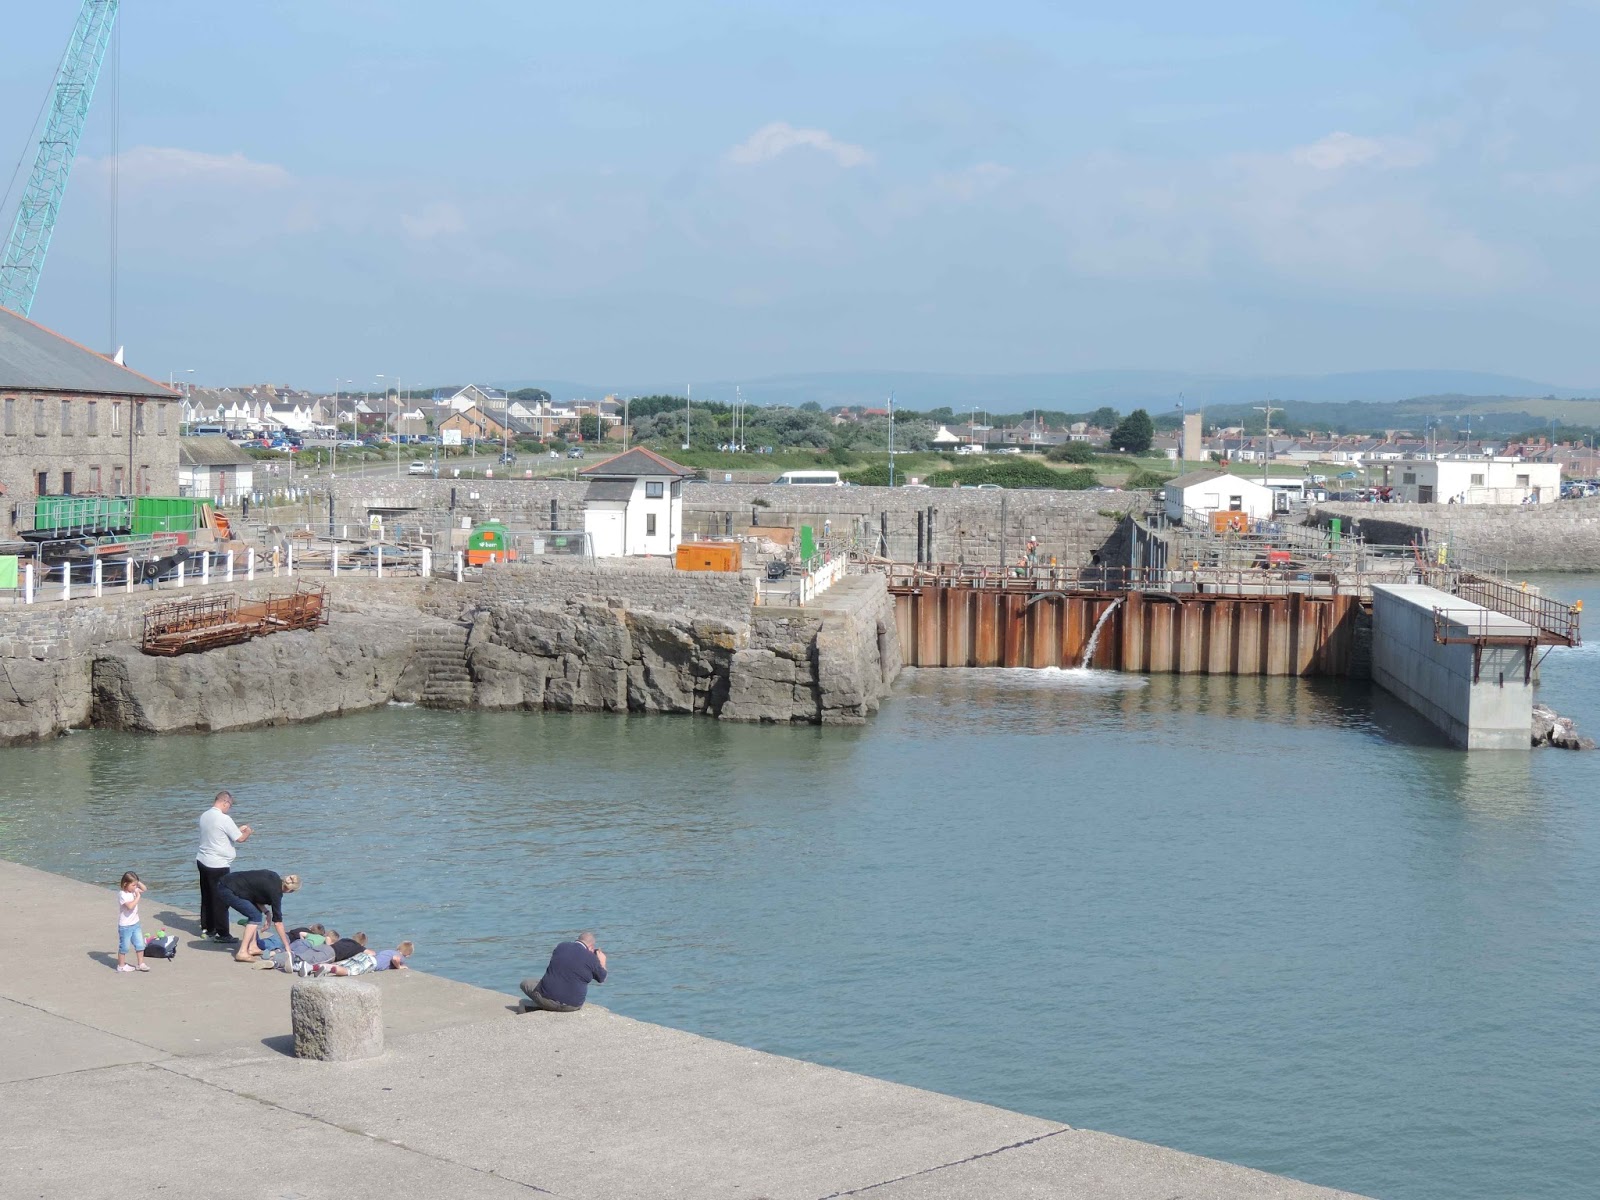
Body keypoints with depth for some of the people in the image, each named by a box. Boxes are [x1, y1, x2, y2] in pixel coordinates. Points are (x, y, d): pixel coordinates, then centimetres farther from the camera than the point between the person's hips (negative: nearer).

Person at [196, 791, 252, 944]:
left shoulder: (205, 816, 7)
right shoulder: (224, 819, -19)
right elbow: (240, 838, -13)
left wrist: (239, 829, 20)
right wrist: (248, 832, 8)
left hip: (202, 861, 8)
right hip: (218, 865, -8)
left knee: (207, 897, 19)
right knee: (221, 900, -2)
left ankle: (207, 928, 29)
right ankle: (223, 934, 2)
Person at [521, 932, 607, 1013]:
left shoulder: (561, 946, 2)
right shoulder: (591, 958, -8)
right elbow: (602, 978, 8)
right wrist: (602, 962, 28)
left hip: (547, 999, 0)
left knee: (525, 983, 25)